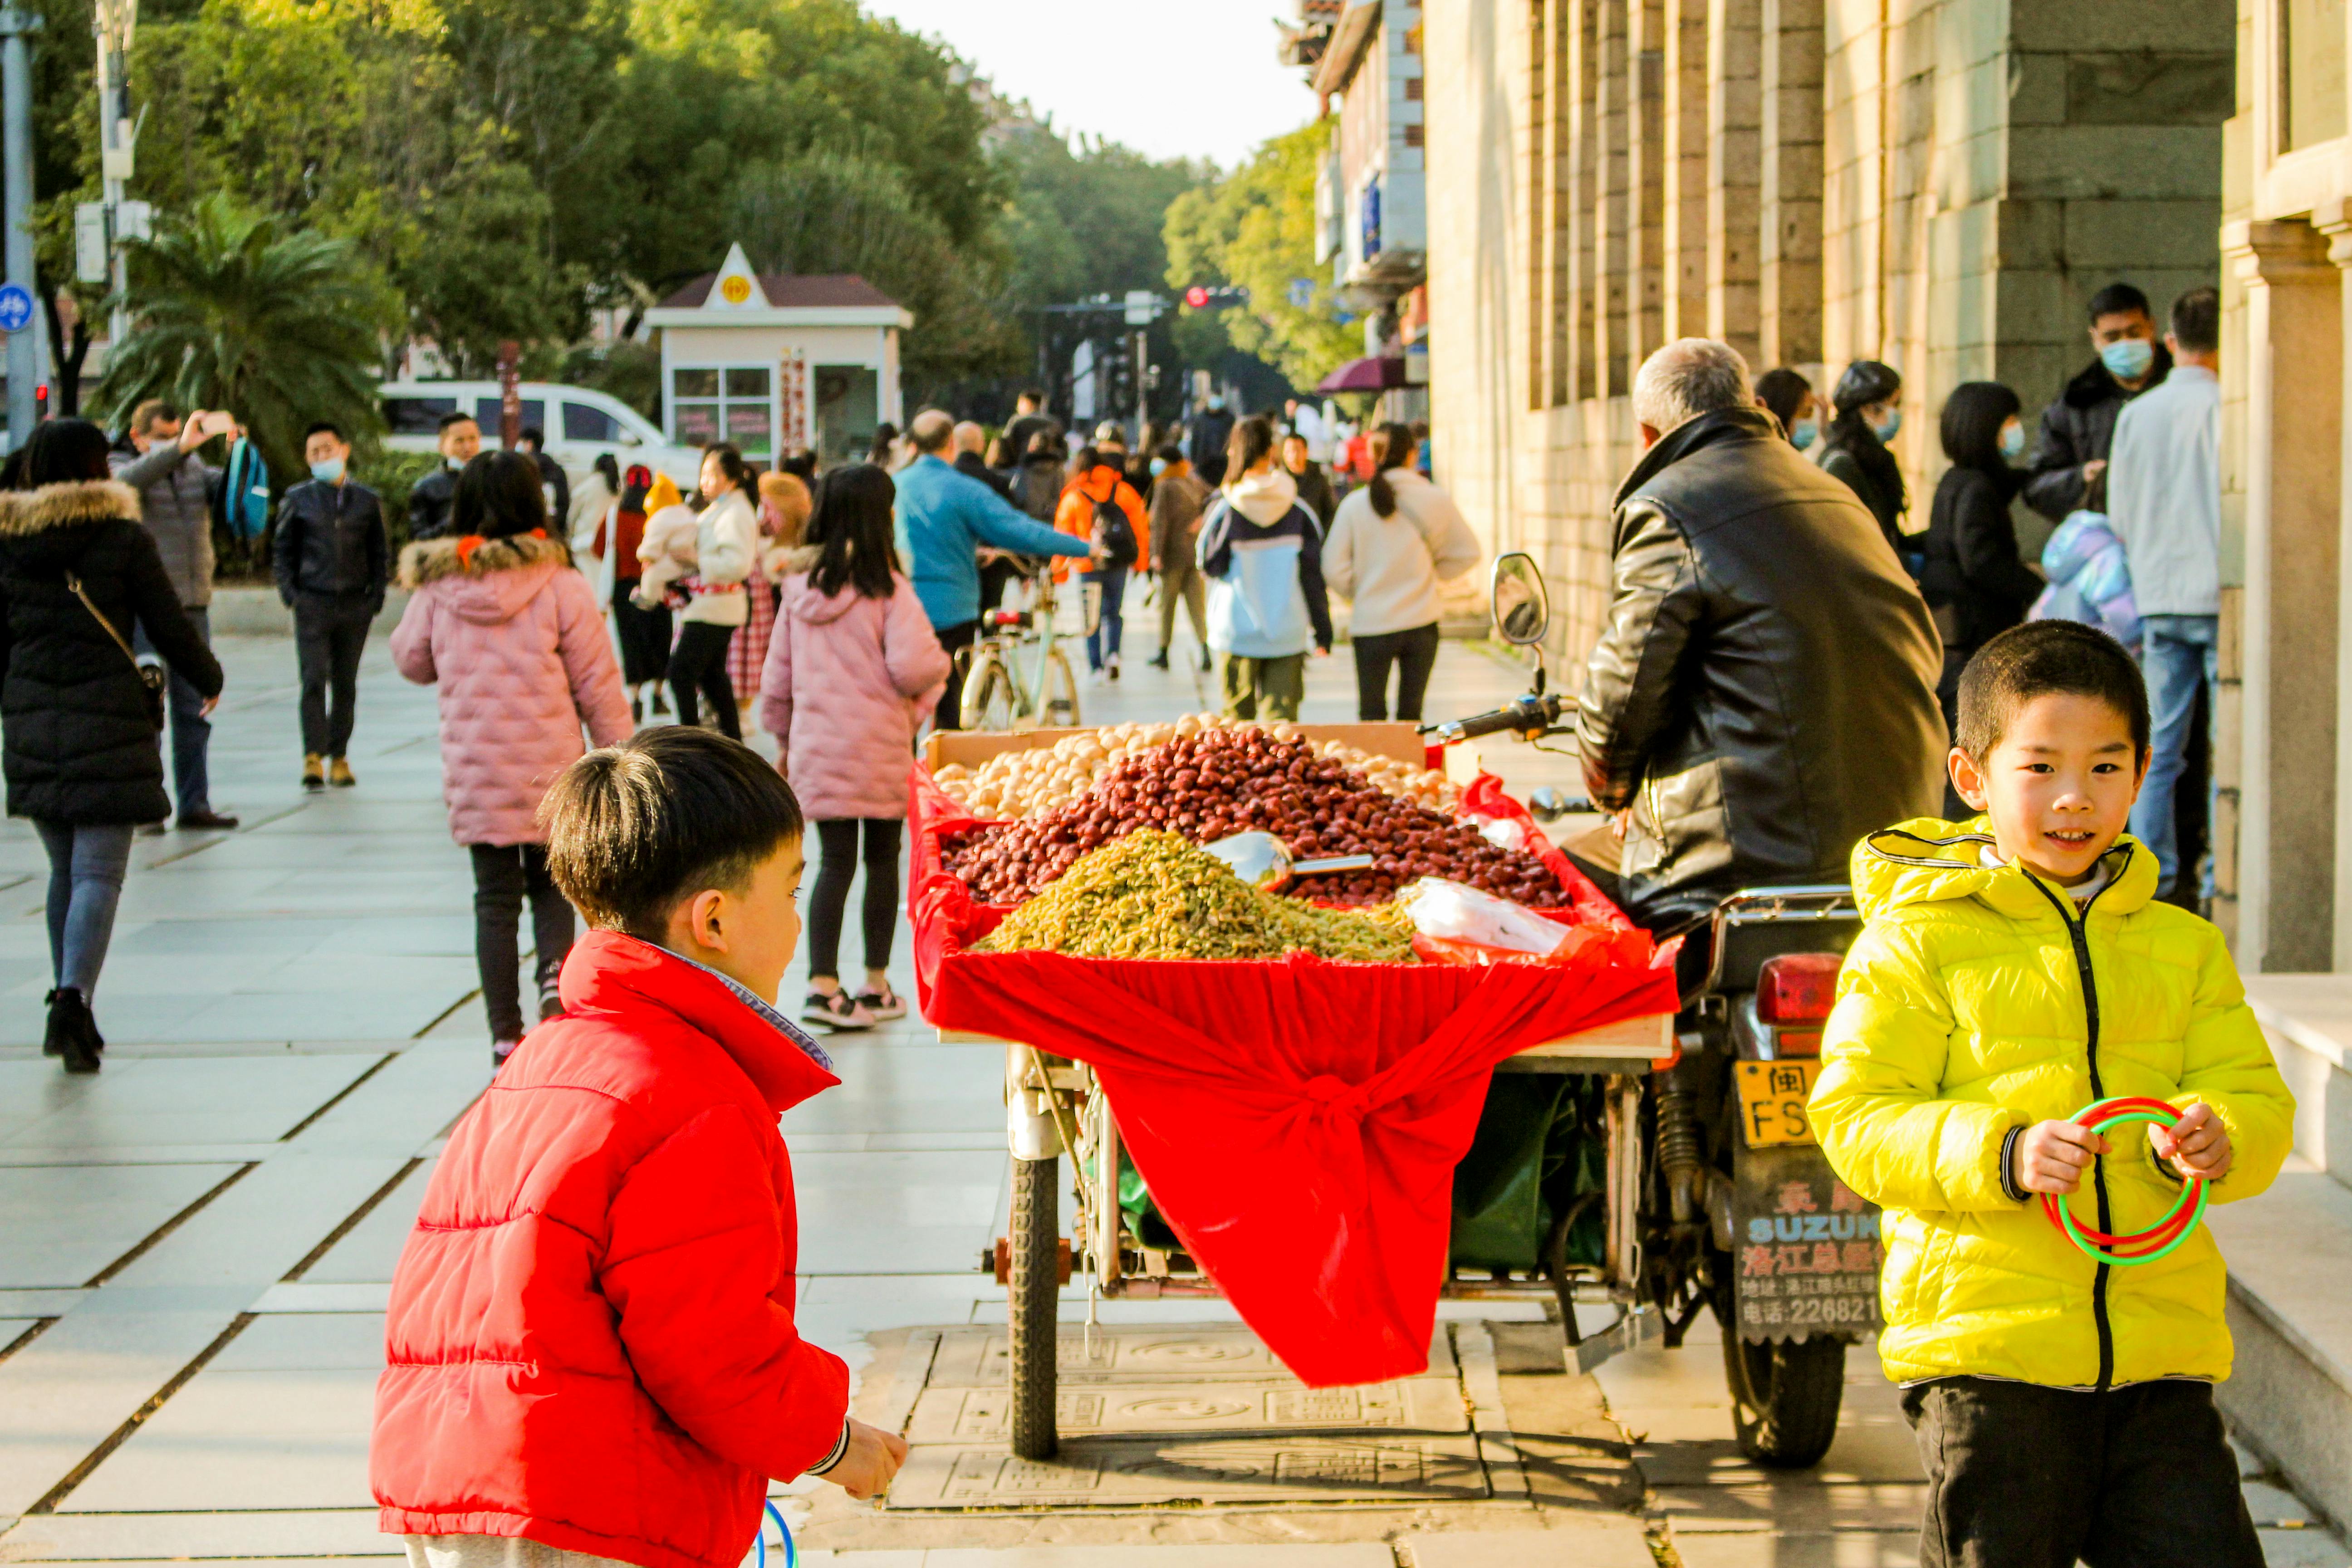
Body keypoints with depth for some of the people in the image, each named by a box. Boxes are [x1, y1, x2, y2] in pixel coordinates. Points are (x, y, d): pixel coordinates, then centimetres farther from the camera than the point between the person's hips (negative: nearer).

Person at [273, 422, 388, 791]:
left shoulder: (367, 501, 9)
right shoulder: (298, 500, 6)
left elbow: (381, 553, 13)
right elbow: (282, 550, 10)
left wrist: (376, 596, 2)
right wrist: (290, 593, -2)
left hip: (354, 605, 1)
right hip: (312, 603, -1)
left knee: (346, 683, 5)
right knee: (314, 679, -10)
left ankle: (339, 756, 12)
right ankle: (313, 756, -12)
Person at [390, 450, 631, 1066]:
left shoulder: (438, 587, -3)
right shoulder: (560, 586, -8)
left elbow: (412, 661, 12)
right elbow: (597, 685, -4)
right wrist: (621, 757, 5)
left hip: (473, 771, 1)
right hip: (550, 766, -1)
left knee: (495, 898, 9)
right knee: (550, 885, 16)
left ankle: (506, 1036, 8)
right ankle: (555, 971, -12)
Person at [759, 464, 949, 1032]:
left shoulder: (799, 586, 5)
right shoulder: (887, 589, -10)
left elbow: (777, 674, 11)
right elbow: (911, 666, -19)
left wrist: (783, 738, 23)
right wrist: (941, 665, 4)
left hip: (816, 745, 3)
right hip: (880, 745, -3)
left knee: (834, 862, 3)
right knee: (882, 859, 11)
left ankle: (823, 985, -10)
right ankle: (876, 985, 18)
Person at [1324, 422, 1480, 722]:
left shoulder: (1355, 504, -8)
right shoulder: (1434, 500, -6)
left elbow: (1334, 568, -6)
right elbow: (1467, 553, 3)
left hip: (1370, 624, -1)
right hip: (1421, 622, 1)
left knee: (1371, 717, 9)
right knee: (1411, 715, 10)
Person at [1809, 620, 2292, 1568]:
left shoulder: (2185, 949, 14)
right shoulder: (1912, 945, 0)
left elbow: (2256, 1100, 10)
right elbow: (1854, 1117, -7)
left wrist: (2214, 1138, -15)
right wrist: (2002, 1154, -22)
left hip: (2162, 1348, 4)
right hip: (1983, 1345, -4)